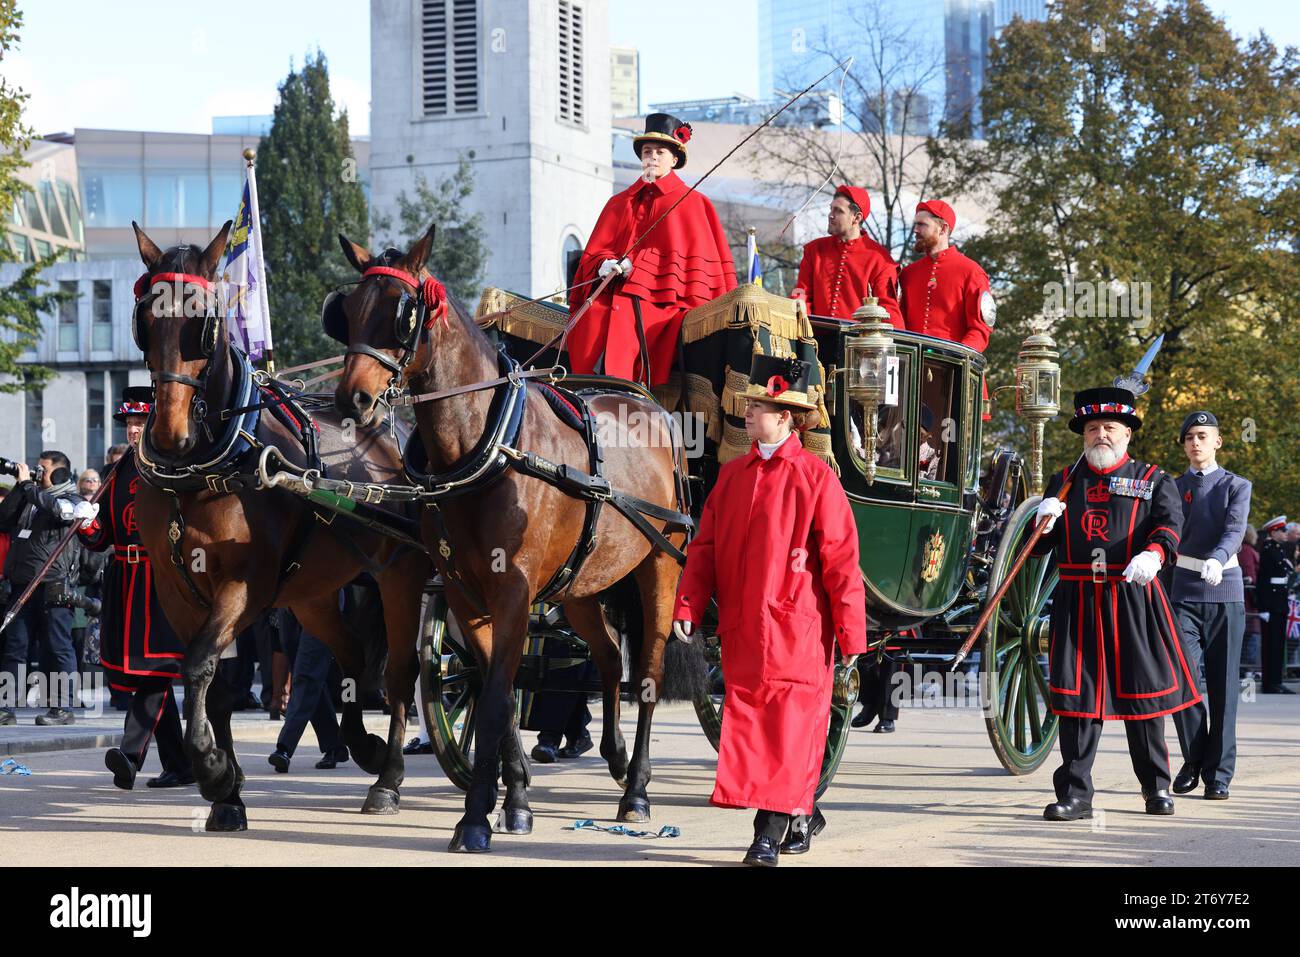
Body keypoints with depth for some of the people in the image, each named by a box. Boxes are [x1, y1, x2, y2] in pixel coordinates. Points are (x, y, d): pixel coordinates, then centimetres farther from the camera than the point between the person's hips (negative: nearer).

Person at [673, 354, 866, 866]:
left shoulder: (815, 476, -5)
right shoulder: (732, 474, 10)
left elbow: (841, 559, -6)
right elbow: (705, 546, 10)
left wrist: (851, 633, -8)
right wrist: (688, 607, -2)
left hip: (796, 628, -6)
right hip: (740, 628, 6)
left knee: (786, 727, -5)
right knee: (748, 721, 9)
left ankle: (770, 833, -4)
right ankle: (802, 816, 23)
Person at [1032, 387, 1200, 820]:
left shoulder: (1153, 481, 9)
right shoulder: (1064, 482, 16)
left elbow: (1169, 523, -10)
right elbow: (1038, 547, 14)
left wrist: (1152, 553, -32)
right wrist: (1043, 521, -10)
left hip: (1134, 602, -1)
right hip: (1078, 603, 1)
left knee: (1143, 692, 6)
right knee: (1078, 695, -3)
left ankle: (1156, 786, 21)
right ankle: (1075, 793, 0)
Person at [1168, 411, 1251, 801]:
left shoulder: (1236, 486, 5)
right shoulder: (1173, 488, 12)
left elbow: (1234, 530, -12)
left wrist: (1216, 561, -32)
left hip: (1225, 590, -1)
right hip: (1184, 591, 1)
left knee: (1223, 682, -1)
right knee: (1186, 677, -10)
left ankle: (1218, 772, 4)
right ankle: (1193, 761, 7)